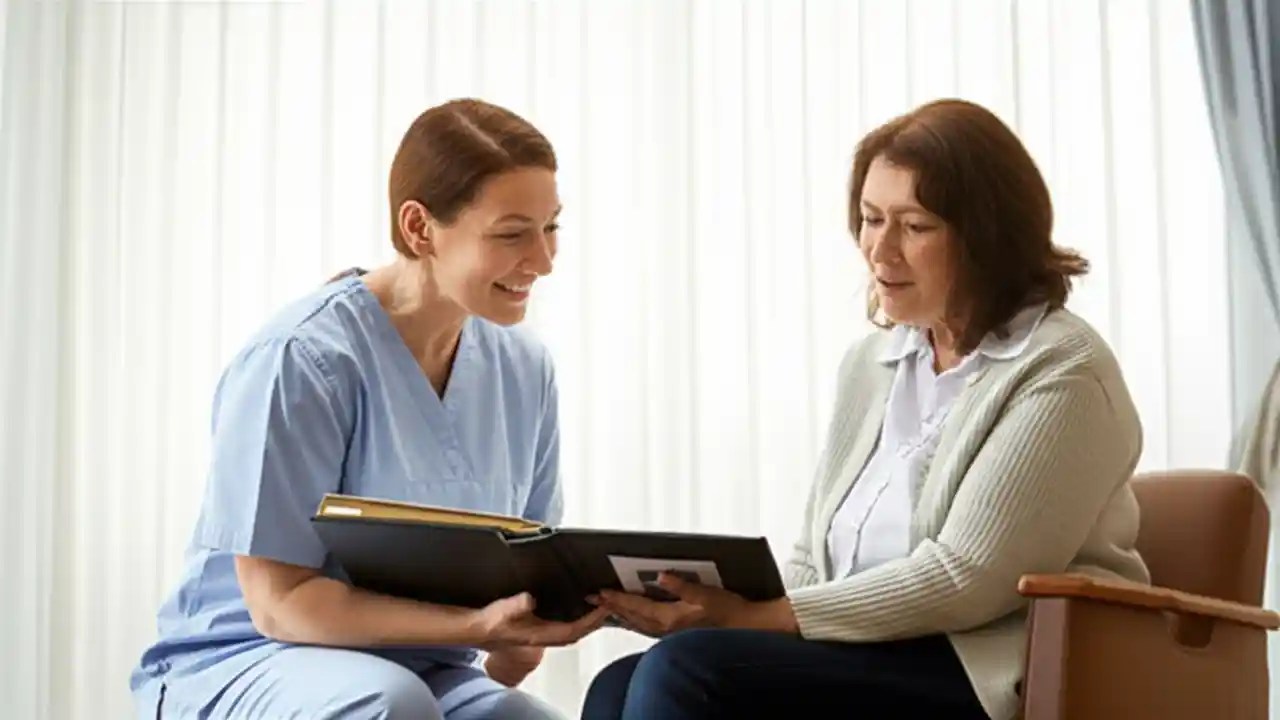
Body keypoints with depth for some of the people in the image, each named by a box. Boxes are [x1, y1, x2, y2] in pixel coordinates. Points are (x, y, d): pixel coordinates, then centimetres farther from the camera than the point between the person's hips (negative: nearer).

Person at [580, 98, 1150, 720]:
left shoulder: (1061, 373, -6)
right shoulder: (869, 362, 17)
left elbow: (967, 580, -15)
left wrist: (756, 618, -17)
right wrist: (730, 607, -6)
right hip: (862, 659, 7)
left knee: (688, 670, -26)